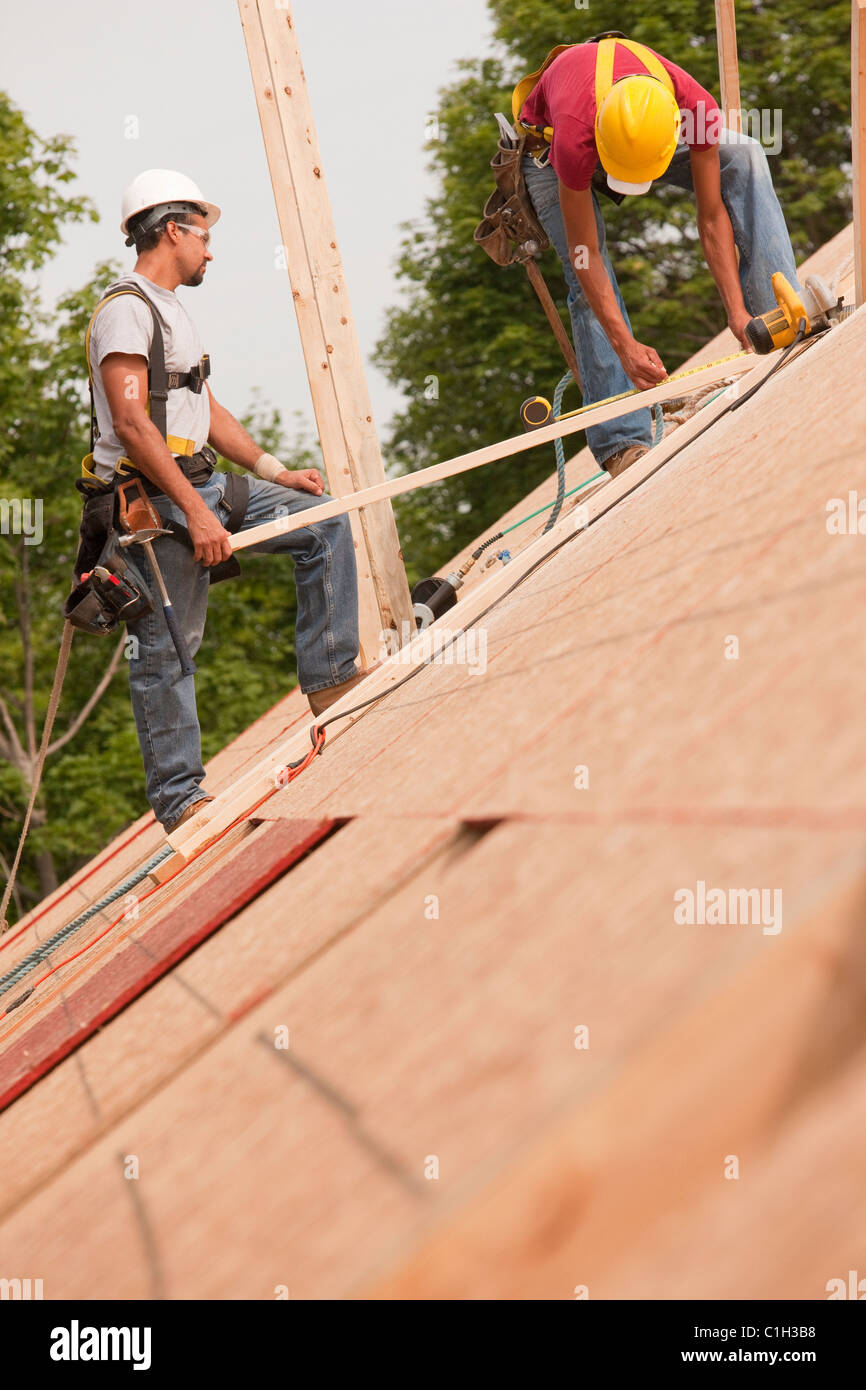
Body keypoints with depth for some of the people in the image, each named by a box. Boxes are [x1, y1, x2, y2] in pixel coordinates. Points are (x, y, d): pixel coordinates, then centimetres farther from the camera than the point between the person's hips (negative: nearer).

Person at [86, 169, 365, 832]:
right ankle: (177, 796, 0)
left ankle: (328, 678, 7)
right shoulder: (125, 309, -12)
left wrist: (275, 471, 12)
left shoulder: (172, 309, 21)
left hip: (200, 485, 10)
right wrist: (196, 511, -25)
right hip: (155, 500, -10)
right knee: (166, 648, -5)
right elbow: (130, 424, -22)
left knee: (325, 523, 7)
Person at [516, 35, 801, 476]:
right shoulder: (575, 140, -46)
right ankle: (622, 443, -17)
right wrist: (625, 347, -38)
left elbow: (713, 218, -26)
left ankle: (777, 312, -25)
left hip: (648, 130, 3)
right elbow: (585, 256, -35)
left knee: (745, 158, -21)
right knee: (587, 282, -19)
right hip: (547, 143, -3)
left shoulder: (698, 110, -38)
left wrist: (738, 311, -32)